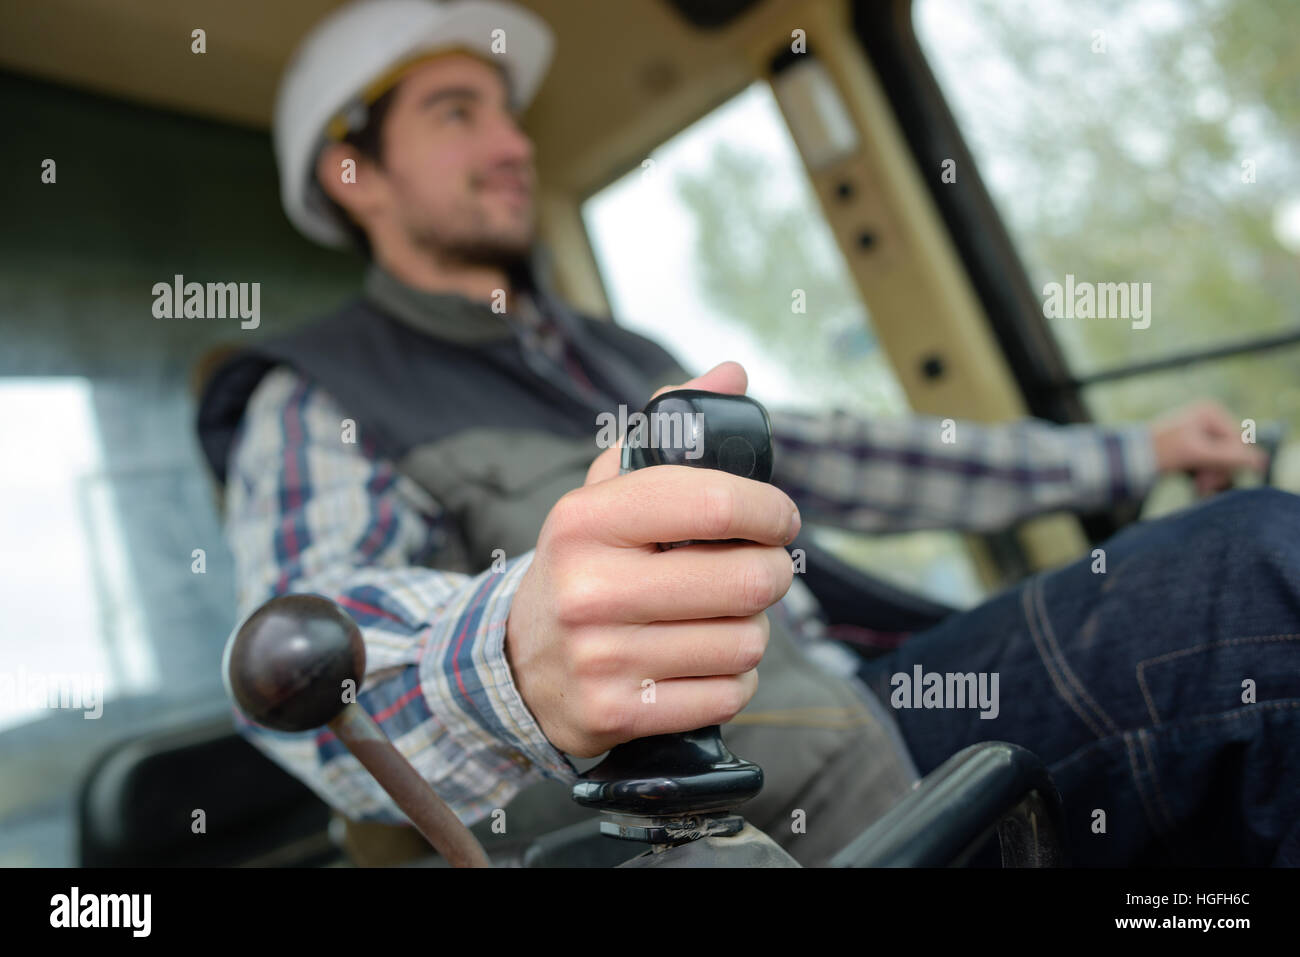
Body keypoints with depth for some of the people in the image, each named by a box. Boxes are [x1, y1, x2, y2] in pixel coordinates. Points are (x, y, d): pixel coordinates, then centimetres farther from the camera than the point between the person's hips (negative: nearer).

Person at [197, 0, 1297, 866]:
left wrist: (1124, 456, 26)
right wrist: (518, 661, -45)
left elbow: (822, 459, 24)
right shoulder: (318, 402, 1)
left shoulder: (616, 353, 21)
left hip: (859, 698, 7)